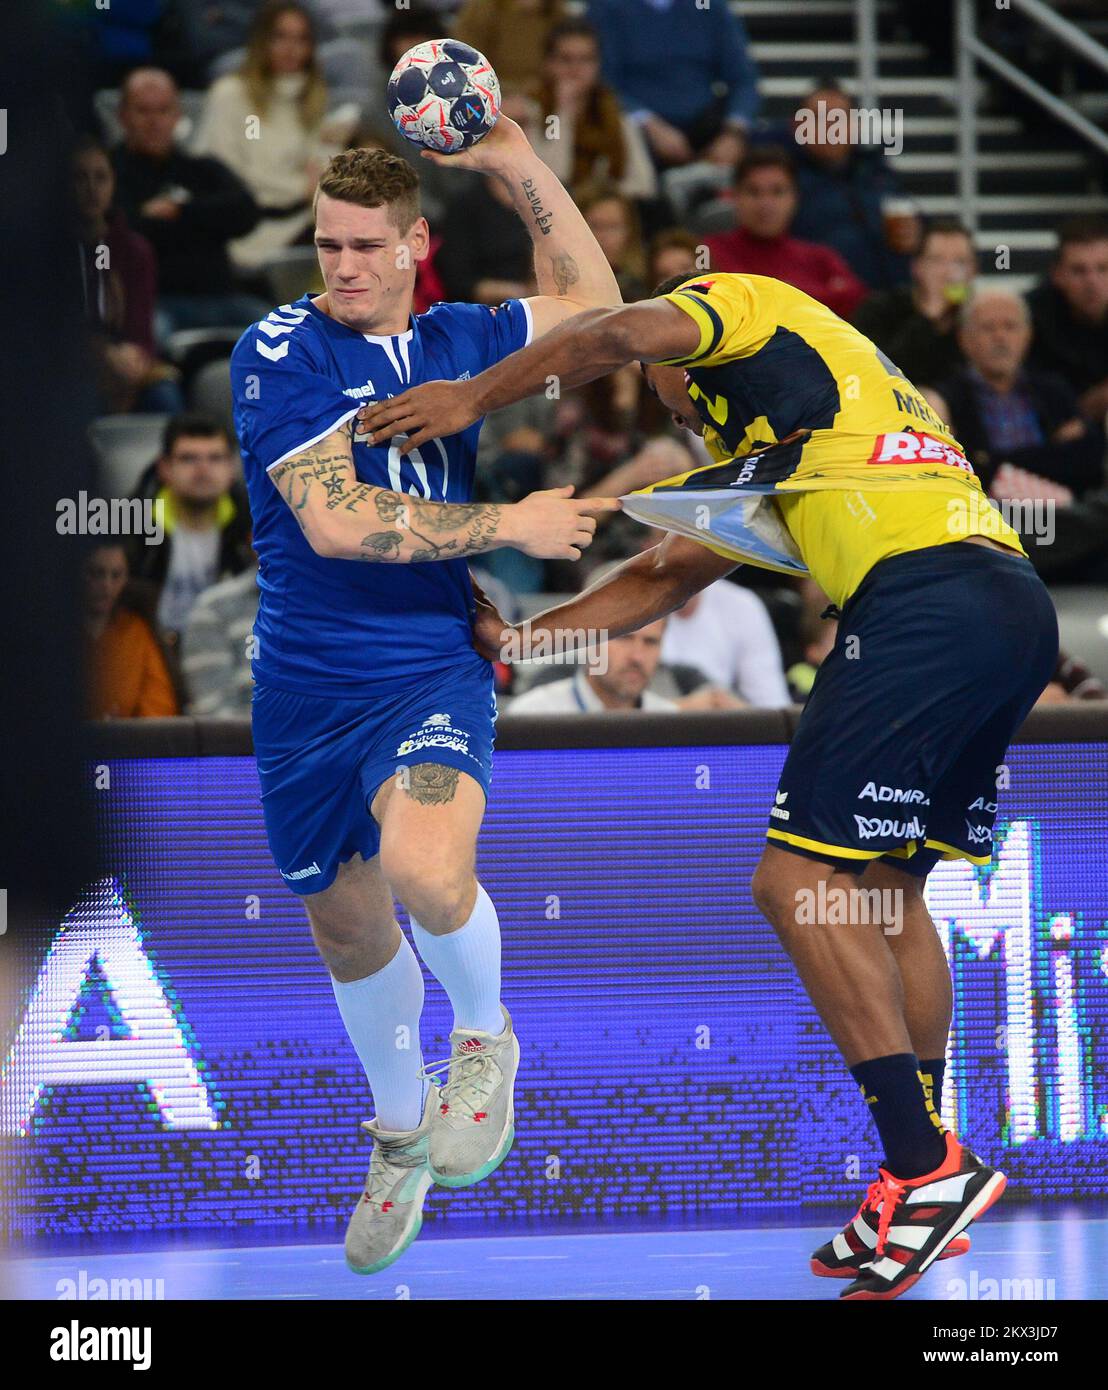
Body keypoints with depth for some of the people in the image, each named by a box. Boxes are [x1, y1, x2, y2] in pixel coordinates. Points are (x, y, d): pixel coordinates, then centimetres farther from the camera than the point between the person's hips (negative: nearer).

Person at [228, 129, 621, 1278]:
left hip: (431, 667, 0)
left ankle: (484, 1036, 2)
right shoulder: (280, 351, -8)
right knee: (345, 922, 15)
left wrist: (515, 162, 8)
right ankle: (402, 1131, 42)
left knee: (424, 871, -29)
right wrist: (511, 526, -13)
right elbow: (334, 520, -18)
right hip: (307, 685, 0)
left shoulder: (453, 340, 5)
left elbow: (588, 301, 21)